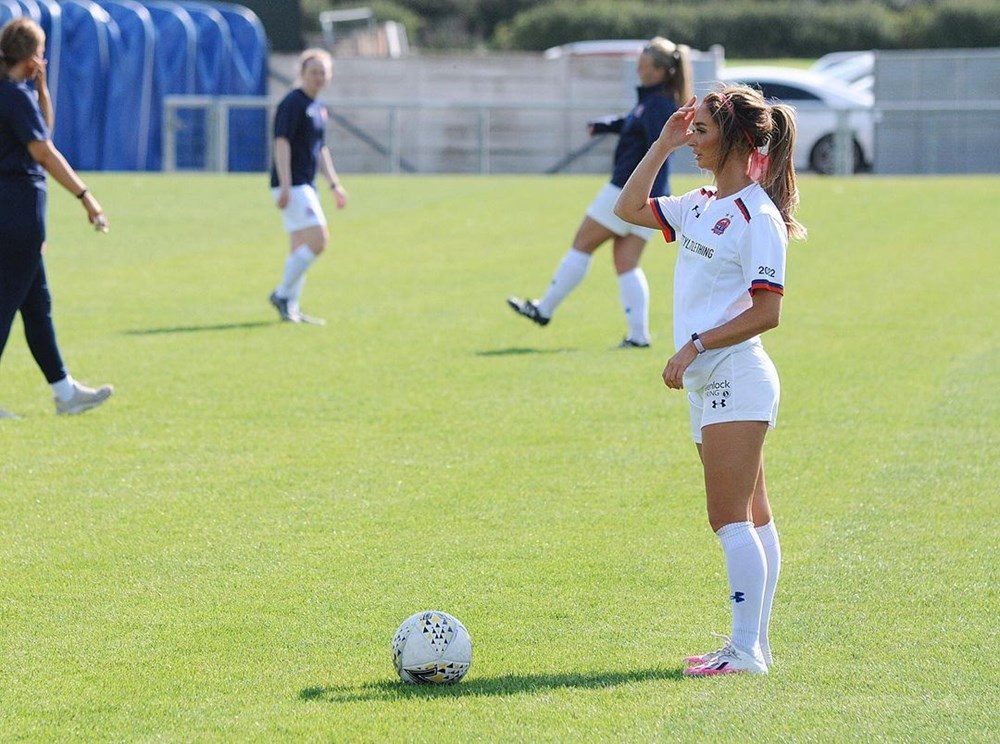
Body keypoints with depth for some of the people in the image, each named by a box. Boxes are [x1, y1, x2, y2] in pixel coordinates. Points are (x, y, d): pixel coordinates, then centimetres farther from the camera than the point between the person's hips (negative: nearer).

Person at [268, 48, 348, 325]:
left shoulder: (318, 108, 17)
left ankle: (290, 308, 9)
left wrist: (334, 184, 23)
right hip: (292, 186, -9)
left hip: (306, 186, 9)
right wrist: (285, 186, -24)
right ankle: (283, 294, -7)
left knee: (300, 249, 8)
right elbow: (282, 144, -17)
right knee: (318, 240, -15)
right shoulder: (293, 103, -11)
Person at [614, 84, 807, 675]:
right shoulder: (701, 206, 13)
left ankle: (745, 649, -10)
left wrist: (696, 346, -18)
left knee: (730, 517, -11)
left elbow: (766, 312, -17)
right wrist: (663, 144, 15)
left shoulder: (757, 217, -14)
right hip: (708, 384, 9)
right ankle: (757, 643, 14)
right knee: (751, 517, 11)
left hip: (736, 379, -9)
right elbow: (630, 208, 24)